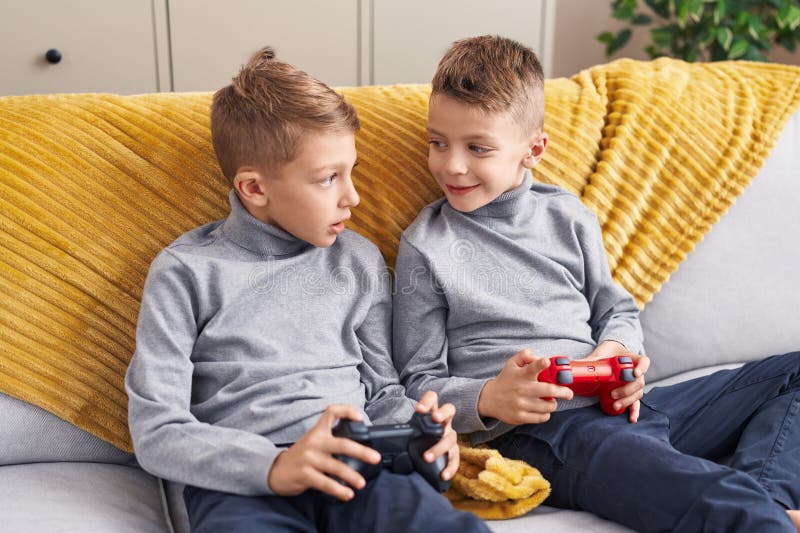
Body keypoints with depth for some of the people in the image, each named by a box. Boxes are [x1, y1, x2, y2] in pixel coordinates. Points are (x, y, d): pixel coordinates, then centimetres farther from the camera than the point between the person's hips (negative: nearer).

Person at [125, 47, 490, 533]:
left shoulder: (360, 261, 16)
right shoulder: (186, 272, 4)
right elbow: (155, 431, -2)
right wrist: (273, 465, -18)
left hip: (352, 468, 3)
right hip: (238, 481, -3)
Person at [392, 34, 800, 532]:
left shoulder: (569, 216, 12)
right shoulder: (425, 246, 1)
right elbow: (420, 382, 2)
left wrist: (617, 350, -2)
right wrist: (487, 398, -18)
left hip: (618, 407, 7)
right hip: (533, 431, -7)